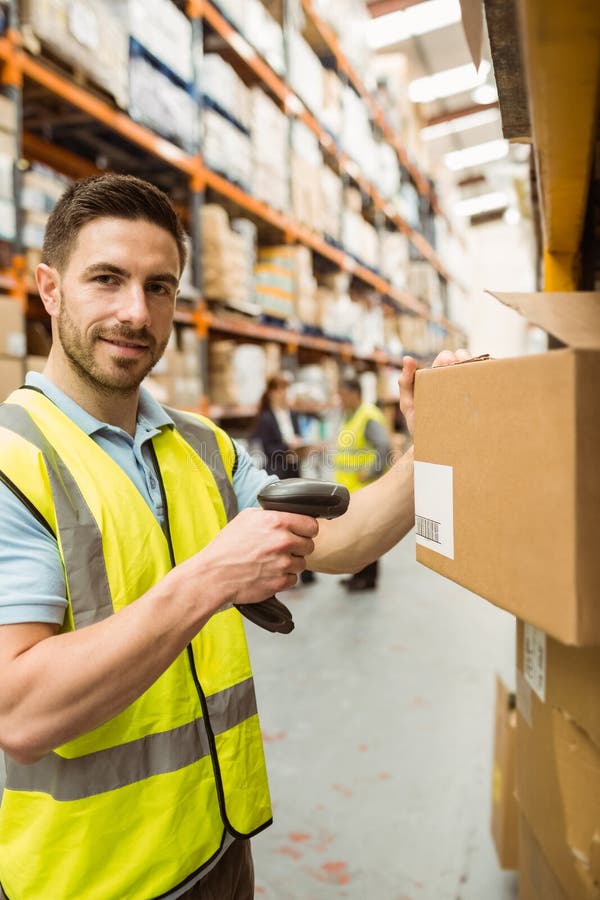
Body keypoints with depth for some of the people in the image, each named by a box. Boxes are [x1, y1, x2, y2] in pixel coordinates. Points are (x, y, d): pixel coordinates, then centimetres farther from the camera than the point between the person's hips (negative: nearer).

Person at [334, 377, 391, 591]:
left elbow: (384, 447, -27)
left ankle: (368, 578, 10)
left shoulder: (369, 417, -16)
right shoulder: (348, 417, 14)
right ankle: (358, 574, 27)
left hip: (366, 488, -9)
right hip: (350, 487, 9)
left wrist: (371, 473, -24)